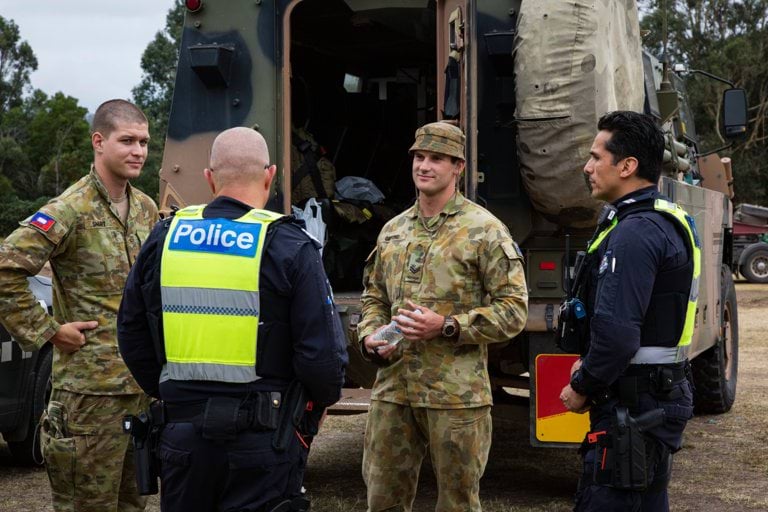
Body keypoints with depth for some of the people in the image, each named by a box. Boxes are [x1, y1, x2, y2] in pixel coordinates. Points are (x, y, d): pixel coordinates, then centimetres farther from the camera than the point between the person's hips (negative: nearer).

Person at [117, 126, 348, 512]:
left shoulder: (163, 239, 3)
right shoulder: (289, 247, -10)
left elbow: (131, 334, 12)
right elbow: (322, 351, -13)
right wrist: (320, 400, 7)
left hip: (181, 431, 4)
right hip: (261, 437, -3)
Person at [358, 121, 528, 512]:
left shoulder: (484, 231, -5)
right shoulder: (393, 230, 13)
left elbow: (513, 310, -9)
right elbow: (373, 296, 22)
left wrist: (447, 326, -18)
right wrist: (370, 336, 1)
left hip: (456, 392, -5)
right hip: (392, 388, 5)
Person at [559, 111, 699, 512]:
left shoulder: (635, 232, -20)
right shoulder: (670, 221, 14)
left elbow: (616, 331, -27)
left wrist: (582, 387, -11)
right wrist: (589, 366, 12)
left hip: (632, 404, -11)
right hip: (667, 393, 11)